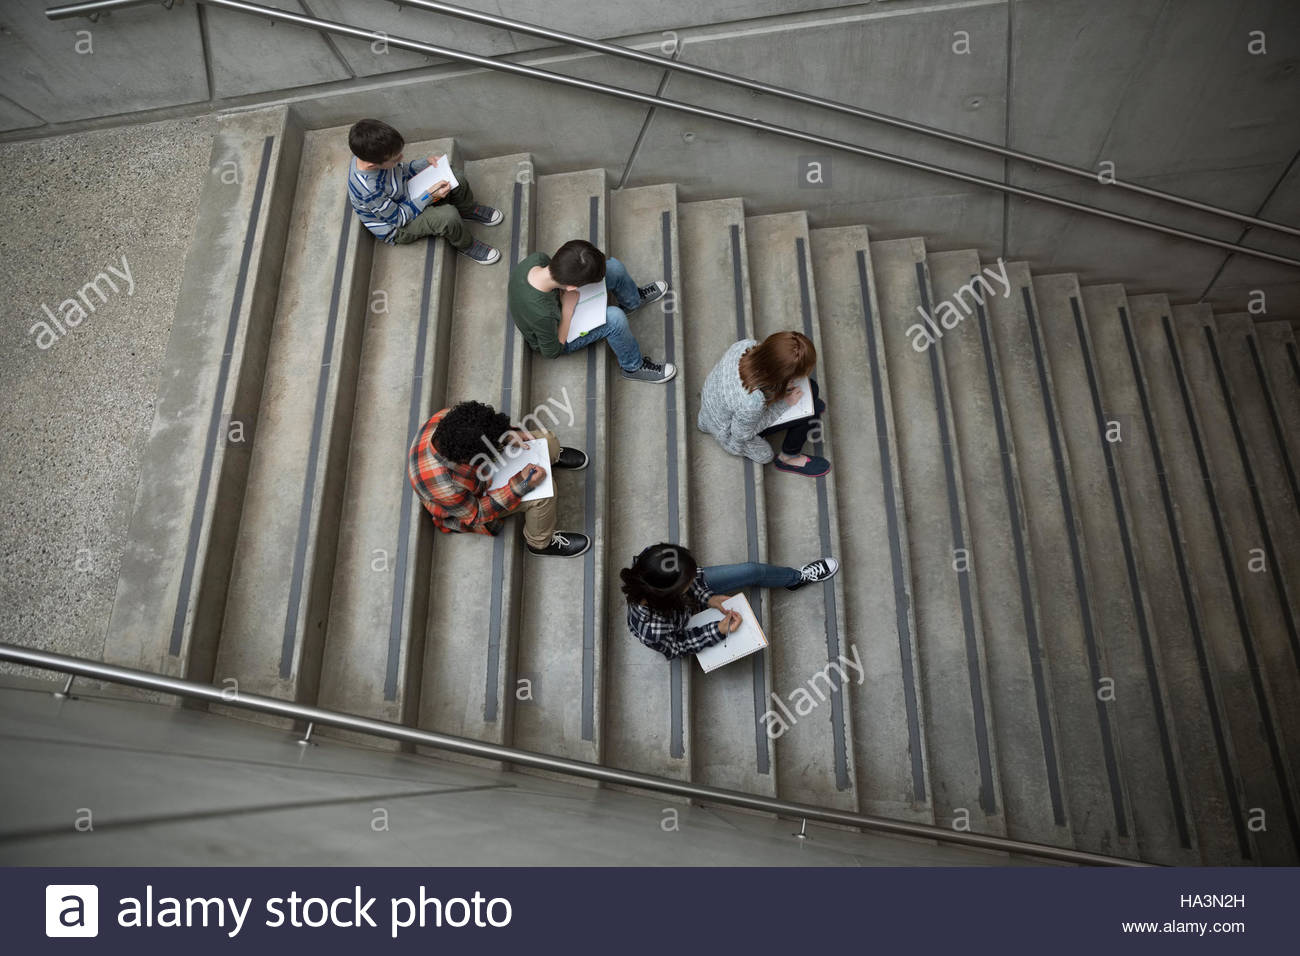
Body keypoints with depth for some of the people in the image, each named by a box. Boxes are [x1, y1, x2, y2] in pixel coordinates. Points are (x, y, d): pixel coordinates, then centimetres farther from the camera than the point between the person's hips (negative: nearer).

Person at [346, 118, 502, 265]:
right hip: (397, 228, -8)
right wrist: (430, 196, -27)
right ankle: (465, 245, -2)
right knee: (447, 216, -33)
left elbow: (400, 170, 6)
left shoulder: (368, 154, -17)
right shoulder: (368, 190, -40)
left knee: (456, 175, -5)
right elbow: (398, 219, -25)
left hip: (405, 198, 8)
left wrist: (427, 162, -9)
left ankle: (468, 210, 24)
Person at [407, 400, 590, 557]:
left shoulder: (449, 417, -30)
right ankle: (541, 543, 9)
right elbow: (475, 514, -25)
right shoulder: (444, 487, -45)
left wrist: (510, 434, -20)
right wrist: (521, 485, -34)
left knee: (547, 441, 0)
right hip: (466, 505, -6)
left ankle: (553, 457, 38)